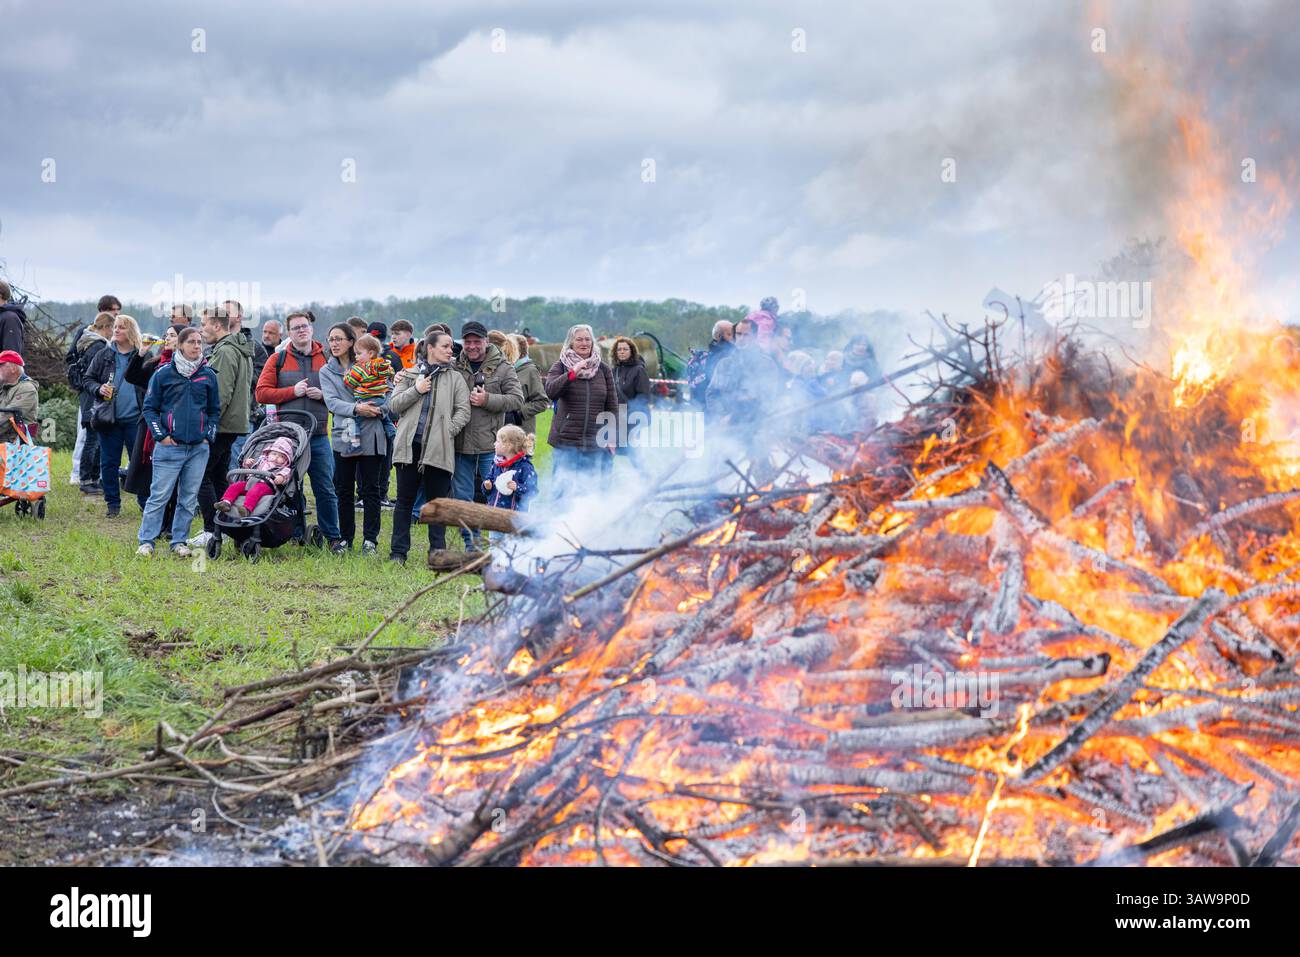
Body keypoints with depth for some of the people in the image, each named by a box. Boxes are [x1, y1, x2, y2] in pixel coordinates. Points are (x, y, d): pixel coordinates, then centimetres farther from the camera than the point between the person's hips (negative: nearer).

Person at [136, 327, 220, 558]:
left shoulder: (208, 375, 8)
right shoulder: (164, 374, 0)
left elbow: (215, 410, 17)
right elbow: (149, 408, 4)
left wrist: (209, 436, 6)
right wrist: (161, 436, -5)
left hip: (199, 448, 3)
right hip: (169, 447, -3)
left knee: (189, 499, 6)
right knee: (159, 496, -5)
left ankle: (179, 542, 15)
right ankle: (146, 542, -1)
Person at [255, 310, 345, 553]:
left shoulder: (327, 359, 7)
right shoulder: (278, 360, 6)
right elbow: (262, 393, 0)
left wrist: (323, 395, -9)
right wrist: (292, 391, -9)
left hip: (319, 435, 0)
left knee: (325, 489, -1)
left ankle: (333, 537, 5)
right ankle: (298, 534, 18)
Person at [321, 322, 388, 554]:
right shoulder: (327, 372, 8)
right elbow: (332, 402, -6)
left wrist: (376, 409, -15)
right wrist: (356, 408, -22)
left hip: (370, 434, -2)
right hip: (343, 436, 2)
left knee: (369, 489, 0)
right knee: (343, 491, 7)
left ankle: (370, 540, 4)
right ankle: (346, 538, 16)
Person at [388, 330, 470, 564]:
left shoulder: (455, 379, 10)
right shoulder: (410, 375, 12)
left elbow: (463, 412, 2)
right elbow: (394, 404, 5)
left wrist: (447, 431, -11)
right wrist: (416, 390, -8)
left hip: (439, 448, 0)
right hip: (410, 445, 0)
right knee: (405, 500, 4)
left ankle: (438, 551, 10)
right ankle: (398, 552, 8)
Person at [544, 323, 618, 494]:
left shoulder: (604, 370, 11)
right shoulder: (560, 367, 5)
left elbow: (612, 406, 11)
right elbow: (550, 390, -14)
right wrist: (572, 373, -21)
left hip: (596, 444, 2)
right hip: (565, 442, -2)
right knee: (562, 489, -5)